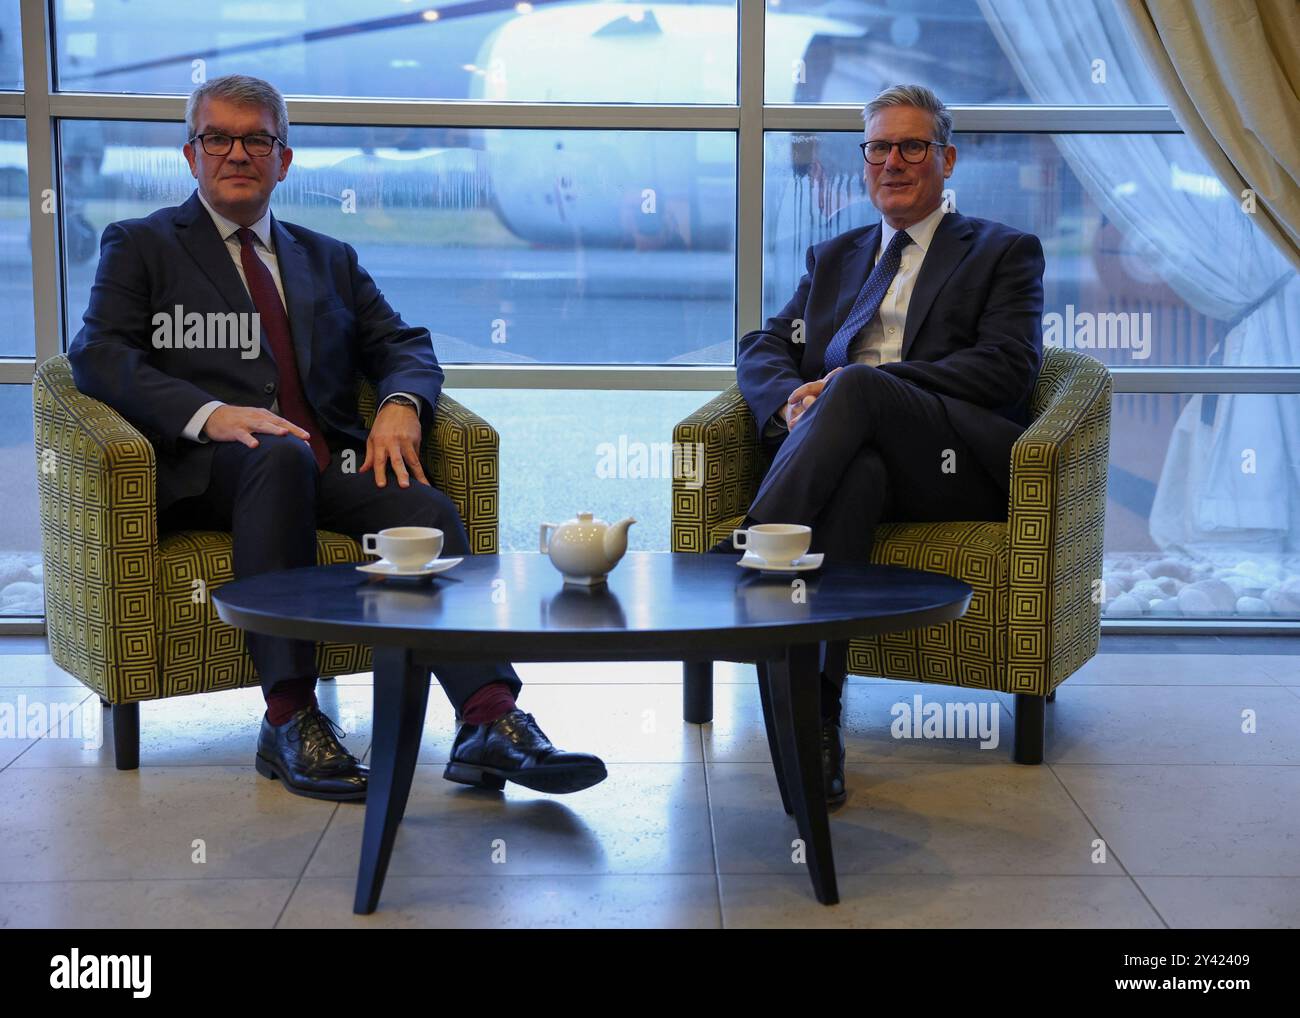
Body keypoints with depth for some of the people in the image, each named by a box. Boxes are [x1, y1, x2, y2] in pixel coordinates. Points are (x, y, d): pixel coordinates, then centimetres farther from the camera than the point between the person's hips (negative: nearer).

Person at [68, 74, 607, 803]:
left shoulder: (331, 260, 28)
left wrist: (401, 404, -7)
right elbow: (98, 355, 1)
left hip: (329, 466, 4)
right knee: (280, 455, -38)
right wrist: (209, 413, -17)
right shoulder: (140, 246, 17)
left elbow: (407, 345, 20)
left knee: (427, 507, -28)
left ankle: (491, 721, -42)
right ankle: (291, 720, -39)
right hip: (207, 470, -3)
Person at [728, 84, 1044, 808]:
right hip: (851, 452, 2)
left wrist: (858, 384, -11)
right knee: (855, 474, -37)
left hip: (958, 462, -2)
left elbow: (1010, 366, 0)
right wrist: (792, 398, -8)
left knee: (858, 390, -34)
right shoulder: (834, 257, 31)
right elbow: (762, 348, 20)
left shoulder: (1005, 252, 17)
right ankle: (818, 713, -47)